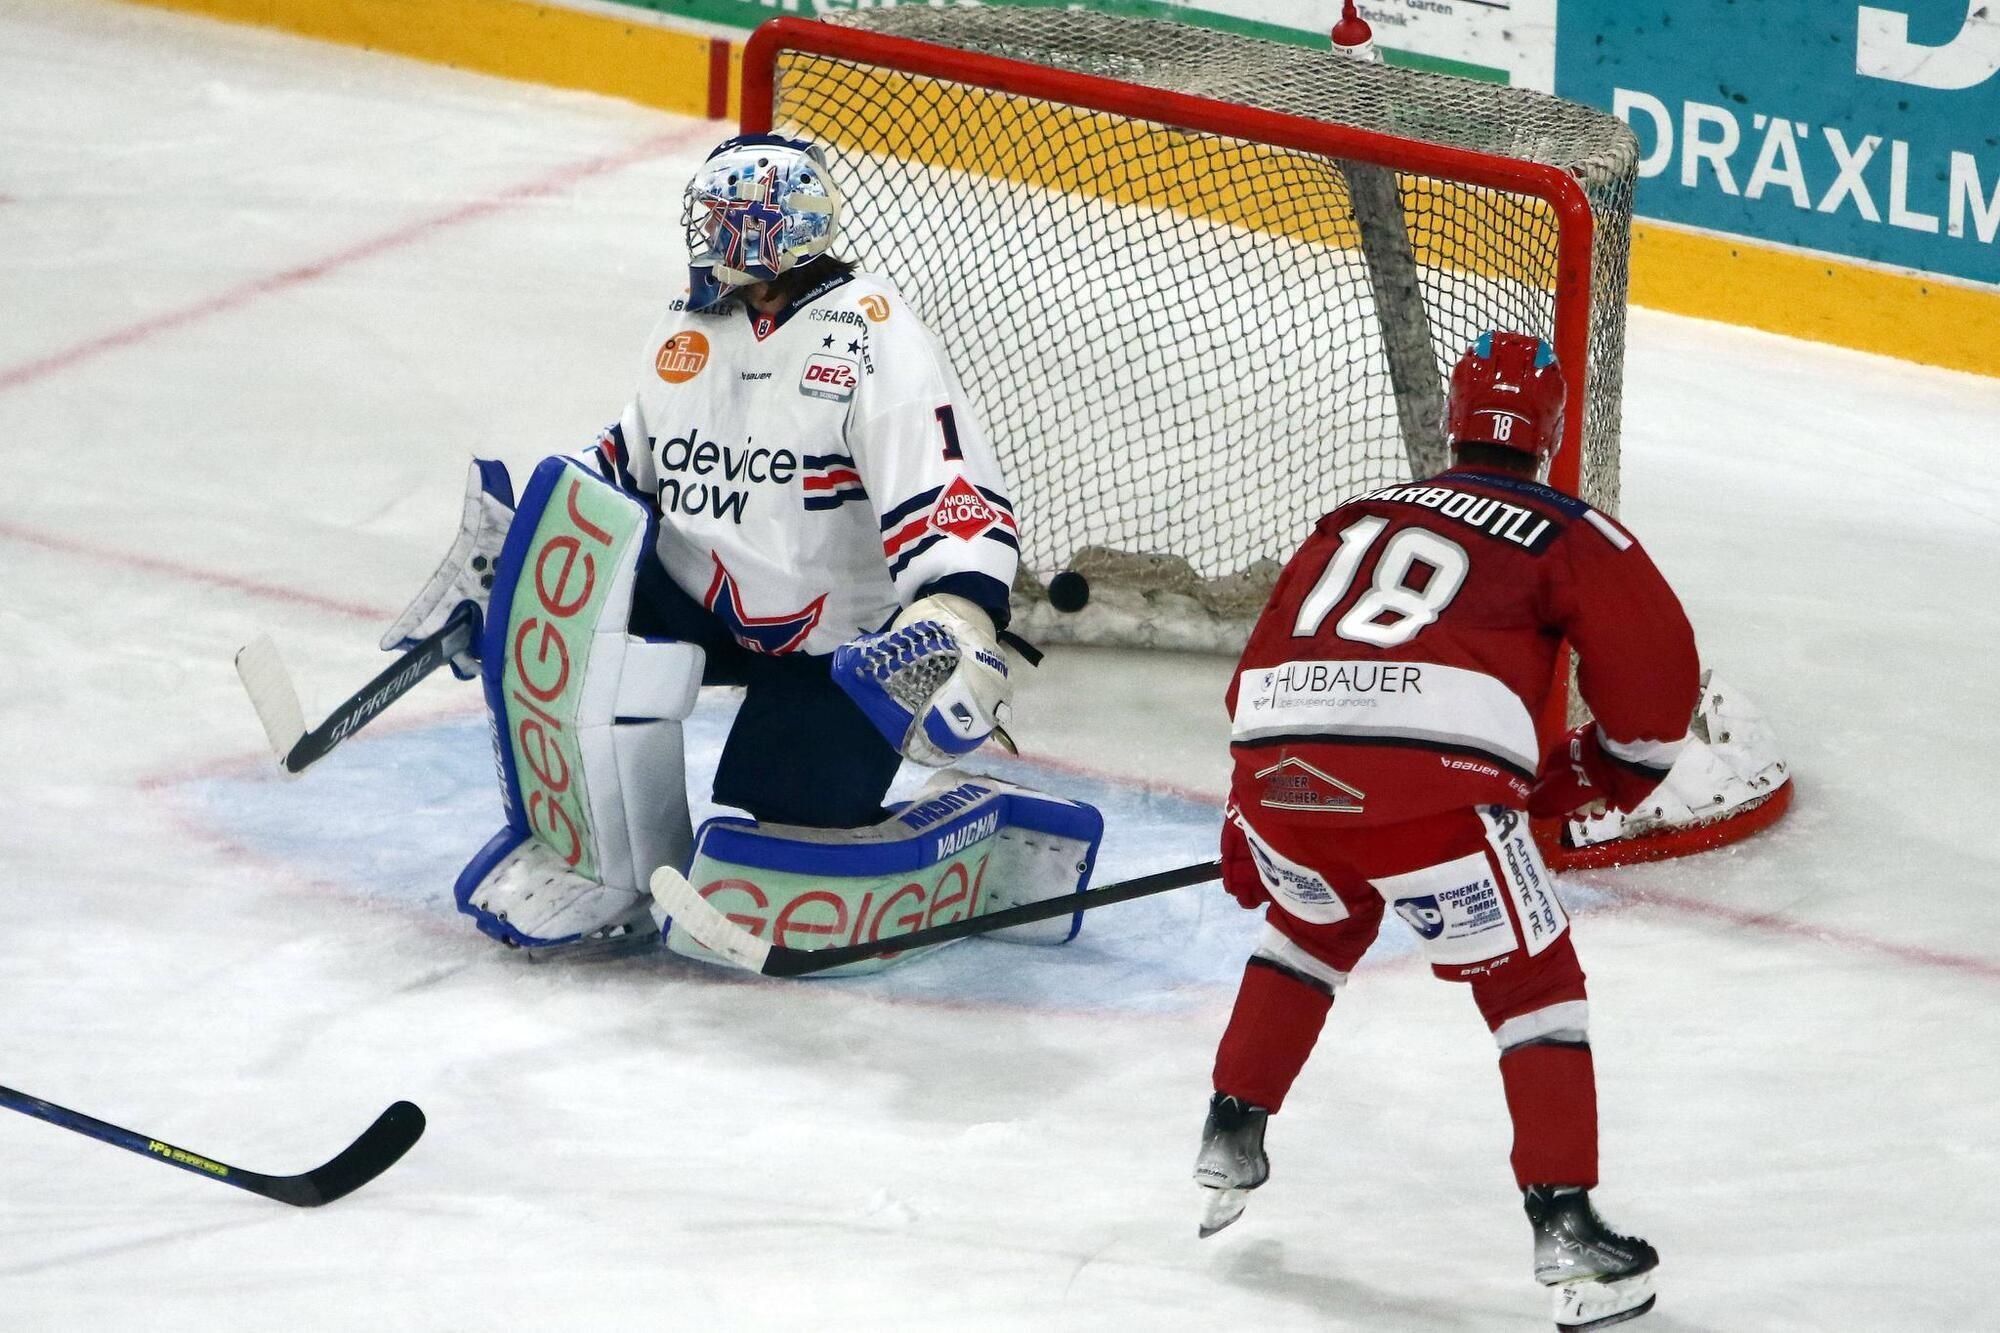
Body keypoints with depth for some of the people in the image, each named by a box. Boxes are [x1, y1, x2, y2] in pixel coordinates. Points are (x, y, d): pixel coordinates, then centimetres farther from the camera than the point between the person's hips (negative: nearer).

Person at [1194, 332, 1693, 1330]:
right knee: (1530, 980, 7)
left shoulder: (1357, 519, 32)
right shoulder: (1570, 536, 16)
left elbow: (1268, 661, 37)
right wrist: (1599, 776, 31)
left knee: (1315, 924, 36)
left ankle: (1231, 1131, 36)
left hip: (1277, 760, 5)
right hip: (1430, 777, -5)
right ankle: (1564, 1224, -4)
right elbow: (1656, 676, 11)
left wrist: (1245, 829, 47)